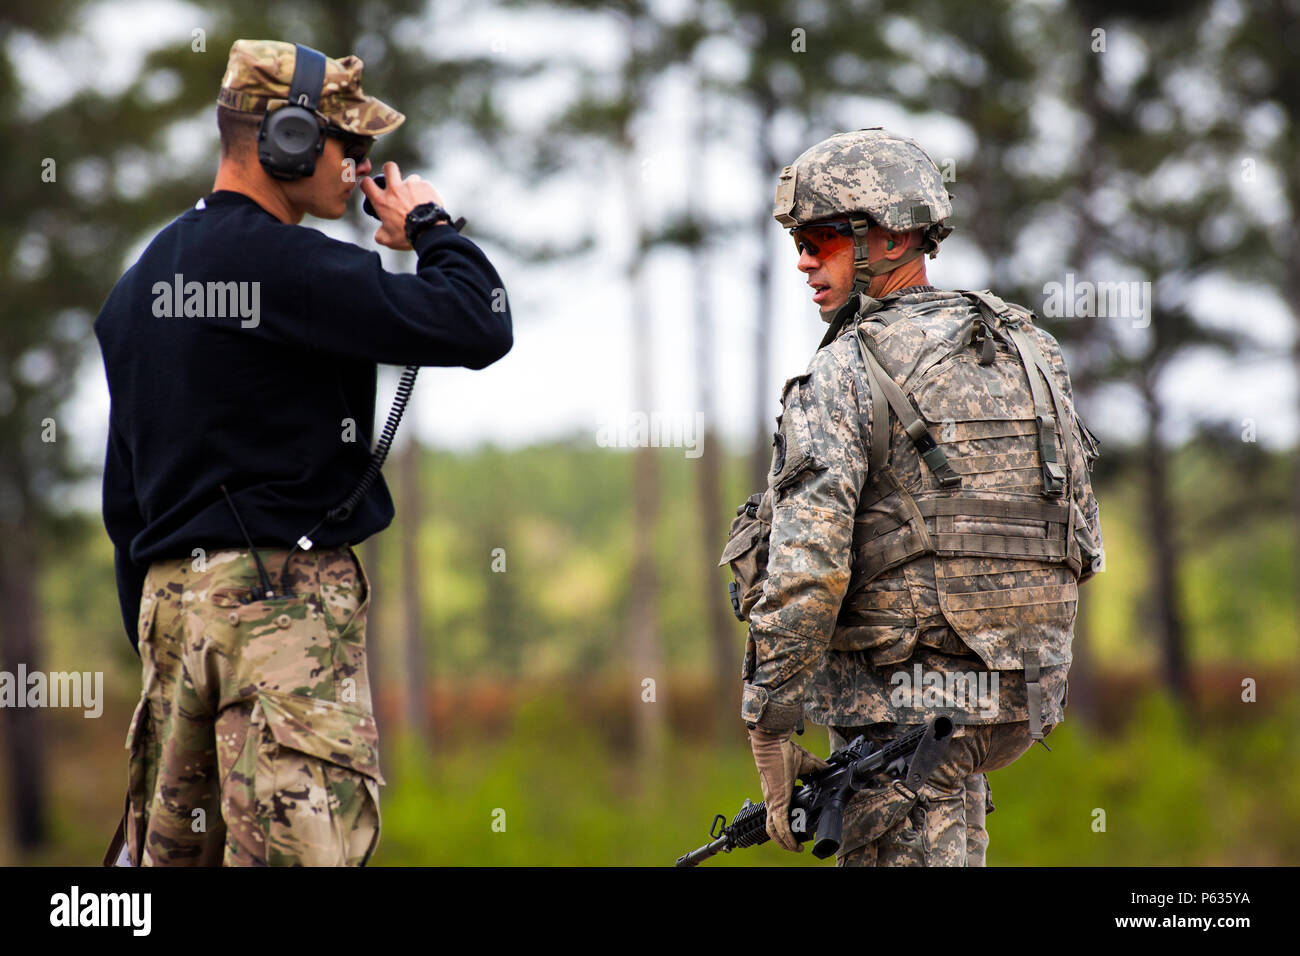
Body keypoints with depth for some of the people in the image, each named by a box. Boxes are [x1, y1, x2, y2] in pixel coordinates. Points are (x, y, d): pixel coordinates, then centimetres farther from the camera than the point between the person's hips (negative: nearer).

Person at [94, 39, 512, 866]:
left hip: (171, 589, 9)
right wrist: (432, 228, 2)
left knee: (173, 851, 11)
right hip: (284, 591, -9)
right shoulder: (291, 268, -12)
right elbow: (478, 326, -17)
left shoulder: (144, 281, 17)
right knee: (306, 845, -13)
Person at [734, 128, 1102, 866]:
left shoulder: (843, 377, -11)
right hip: (1023, 700, 7)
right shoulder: (1033, 353, 11)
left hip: (907, 705, -7)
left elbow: (805, 571, -17)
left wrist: (771, 733, -10)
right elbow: (1081, 541, 15)